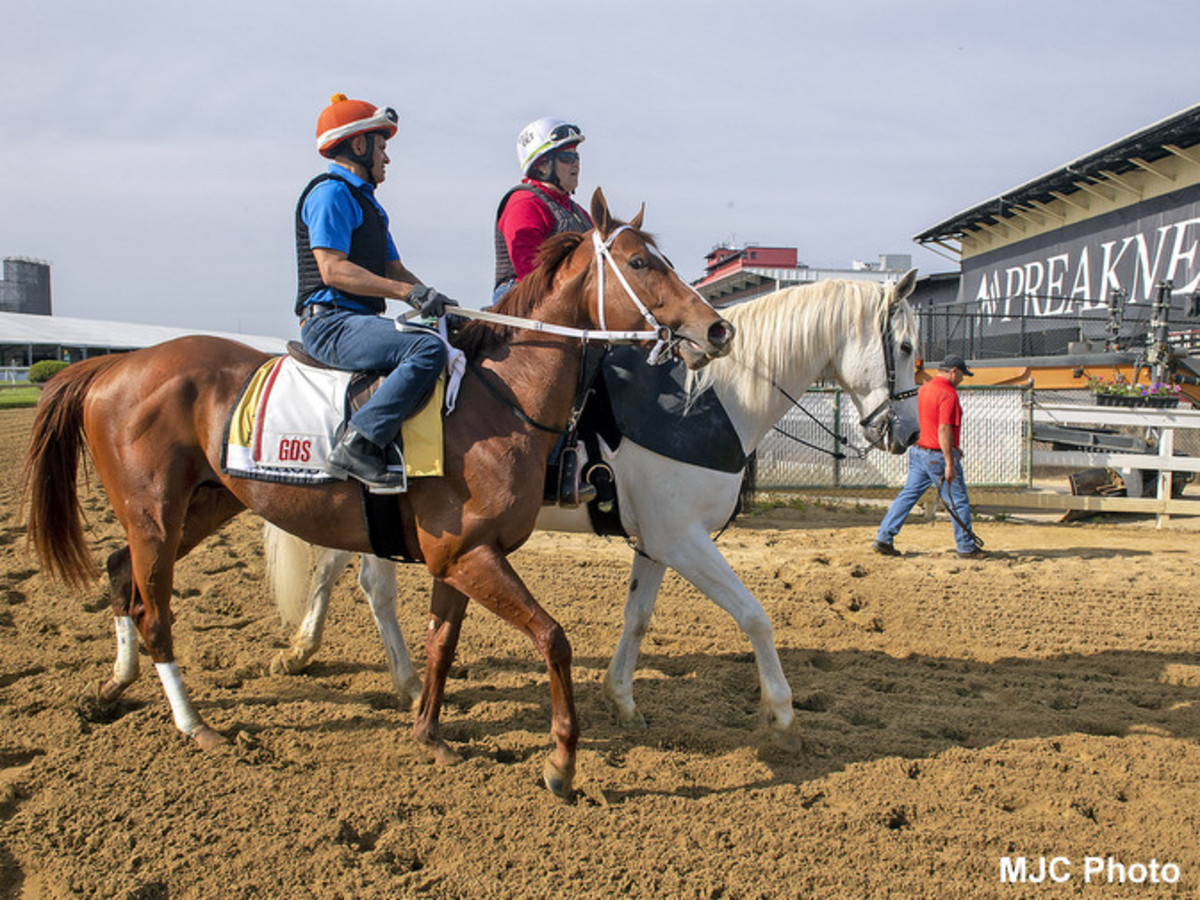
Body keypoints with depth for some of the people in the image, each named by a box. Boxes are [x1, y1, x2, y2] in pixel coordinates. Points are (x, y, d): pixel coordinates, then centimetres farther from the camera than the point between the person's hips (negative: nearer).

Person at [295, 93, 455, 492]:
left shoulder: (366, 201, 25)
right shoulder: (331, 193, -6)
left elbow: (394, 269, 22)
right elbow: (333, 269, -18)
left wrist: (435, 300, 3)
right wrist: (408, 292, -23)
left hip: (361, 320, 10)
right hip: (331, 321, -10)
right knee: (429, 349, -31)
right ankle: (358, 444, -31)